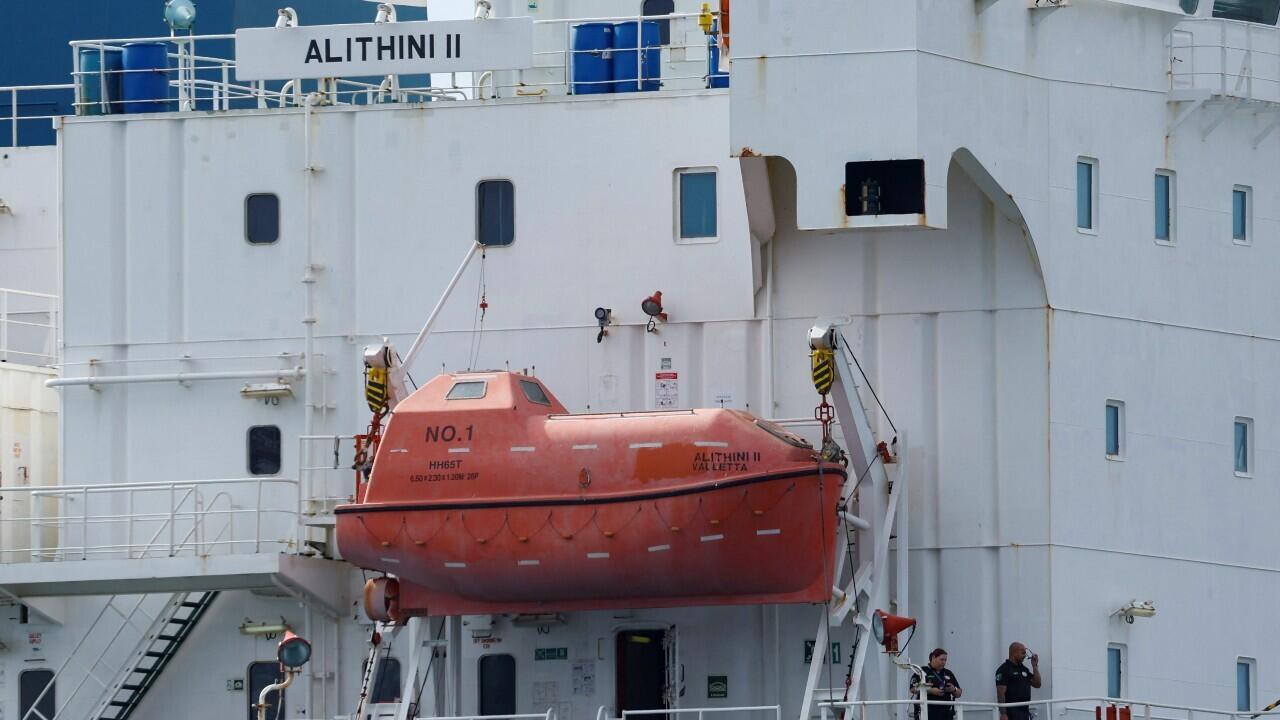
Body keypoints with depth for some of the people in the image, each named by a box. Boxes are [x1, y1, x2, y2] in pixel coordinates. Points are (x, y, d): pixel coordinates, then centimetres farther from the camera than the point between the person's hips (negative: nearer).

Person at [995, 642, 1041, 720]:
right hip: (1012, 713, -8)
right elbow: (1001, 693, -15)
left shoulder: (1023, 669, 16)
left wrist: (1035, 666, 6)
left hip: (1025, 711, 8)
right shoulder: (1004, 670, -9)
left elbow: (1037, 684, 15)